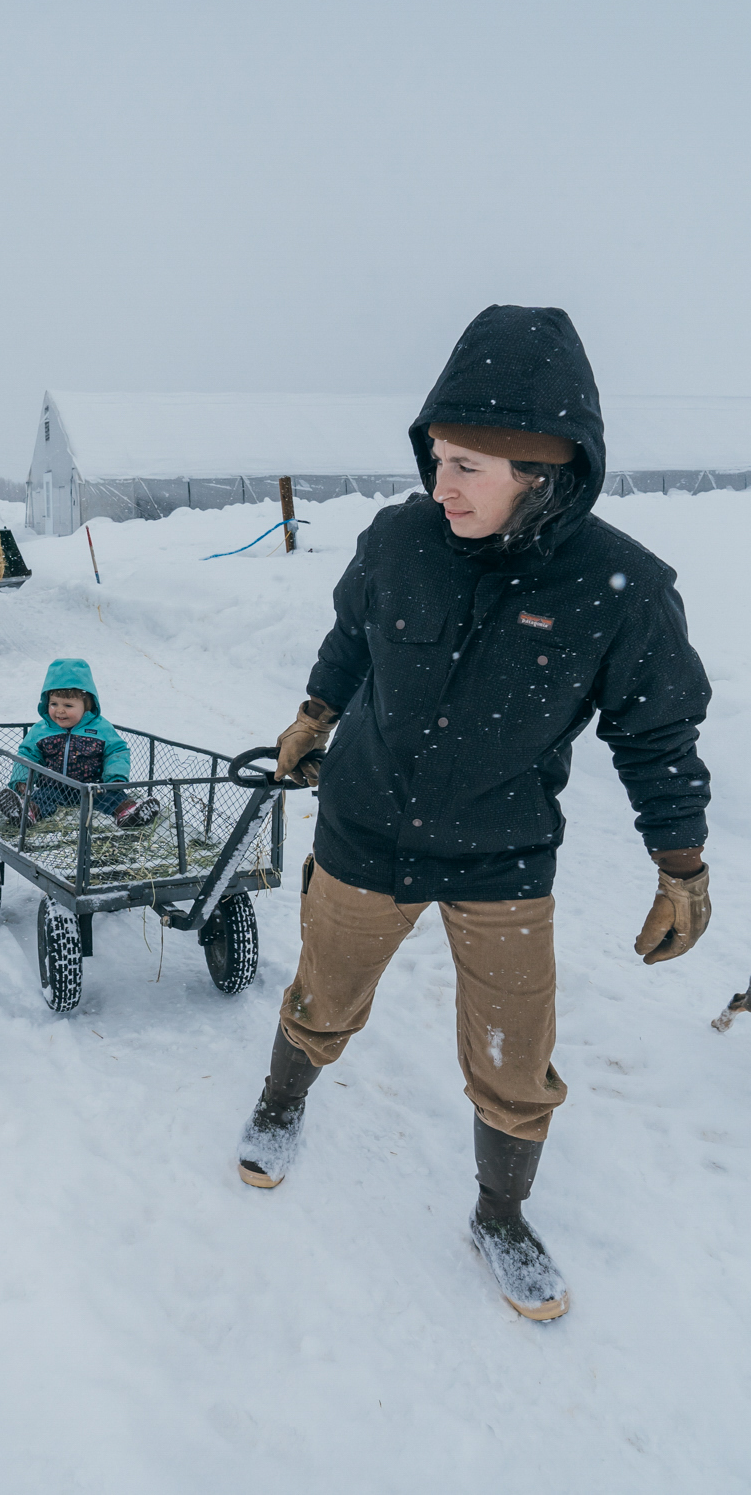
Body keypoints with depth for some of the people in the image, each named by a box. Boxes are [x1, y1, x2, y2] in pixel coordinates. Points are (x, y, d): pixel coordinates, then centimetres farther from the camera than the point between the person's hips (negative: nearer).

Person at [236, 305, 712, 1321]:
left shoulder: (622, 592, -20)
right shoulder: (399, 541, -15)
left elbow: (658, 734, -6)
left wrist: (684, 870, -1)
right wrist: (314, 721, 19)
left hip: (504, 862, -1)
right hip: (364, 837, 1)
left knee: (515, 1073, 9)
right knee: (323, 1006, 21)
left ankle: (501, 1219, 38)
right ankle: (284, 1107, 54)